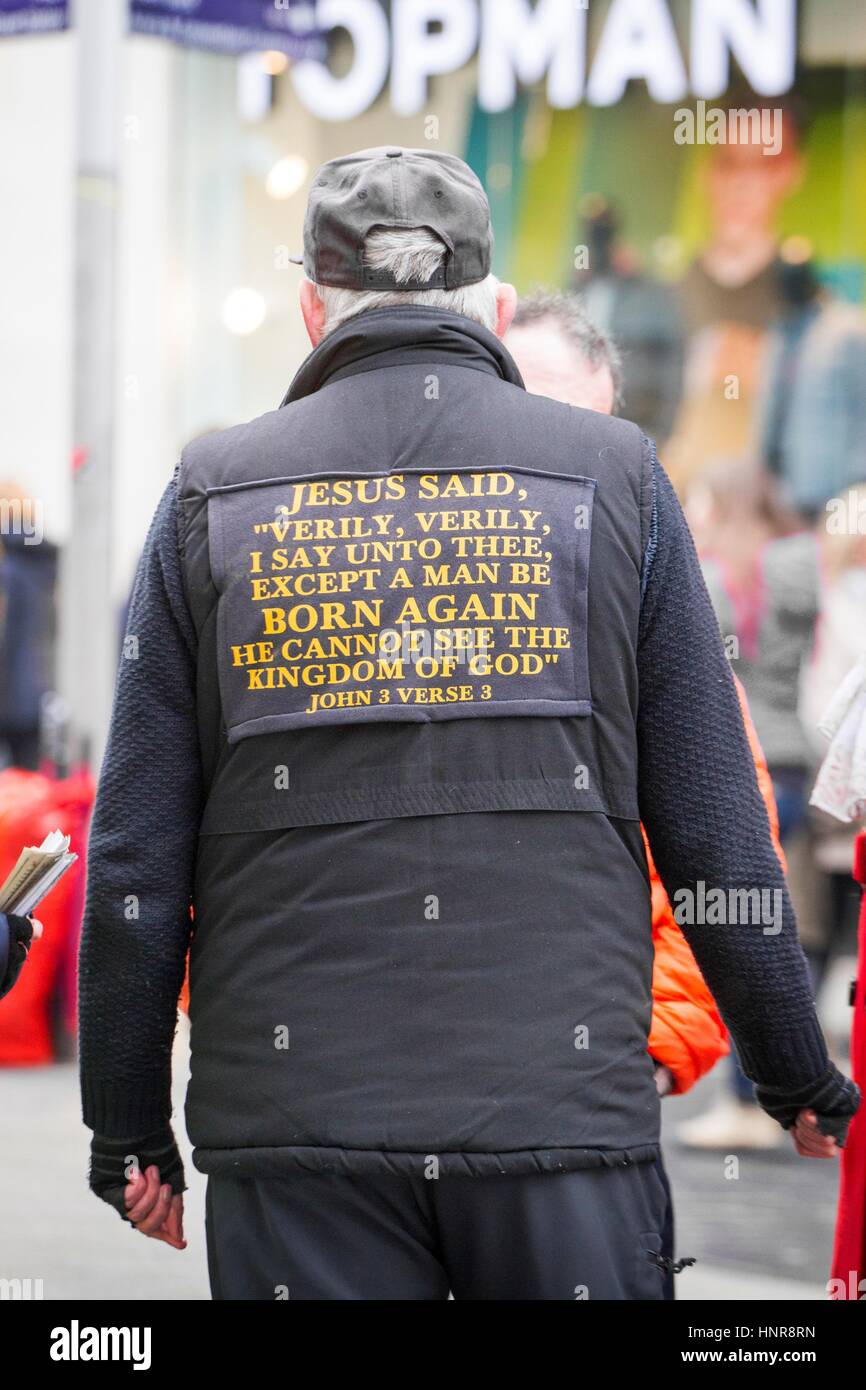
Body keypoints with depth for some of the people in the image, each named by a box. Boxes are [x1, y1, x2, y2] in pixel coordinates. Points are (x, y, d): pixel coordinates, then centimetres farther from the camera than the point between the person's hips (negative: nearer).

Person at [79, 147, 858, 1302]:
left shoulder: (214, 495, 7)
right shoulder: (614, 478, 6)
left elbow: (136, 859, 5)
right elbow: (715, 834, 5)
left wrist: (128, 1126, 14)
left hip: (296, 1129, 1)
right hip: (566, 1118, -1)